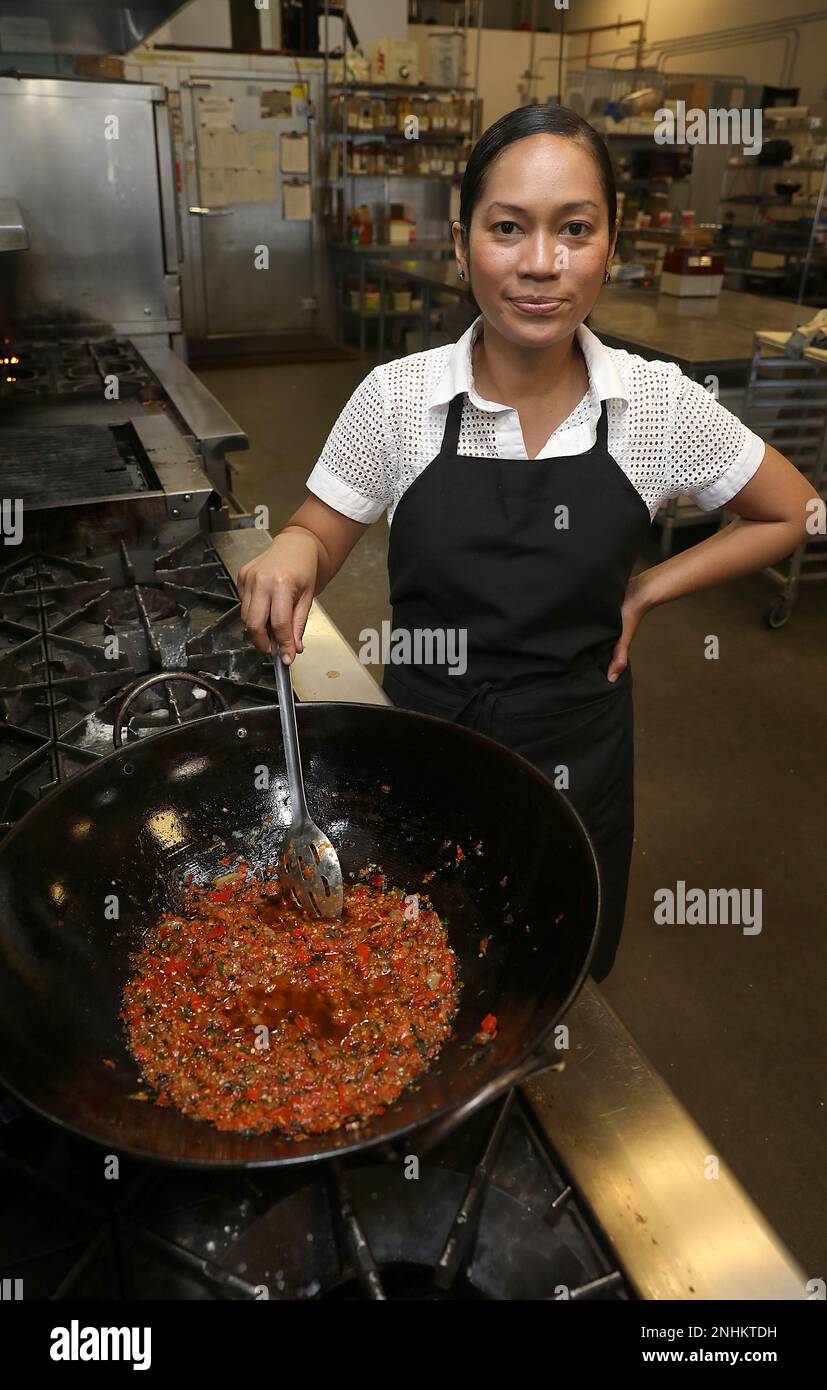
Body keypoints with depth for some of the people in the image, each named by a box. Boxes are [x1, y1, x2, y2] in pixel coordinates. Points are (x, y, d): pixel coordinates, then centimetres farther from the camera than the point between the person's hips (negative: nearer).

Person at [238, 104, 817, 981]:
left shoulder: (661, 405, -10)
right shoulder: (397, 398, -12)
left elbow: (789, 515, 4)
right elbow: (318, 542, -2)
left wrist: (646, 591, -5)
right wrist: (293, 554, -25)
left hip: (578, 762, 1)